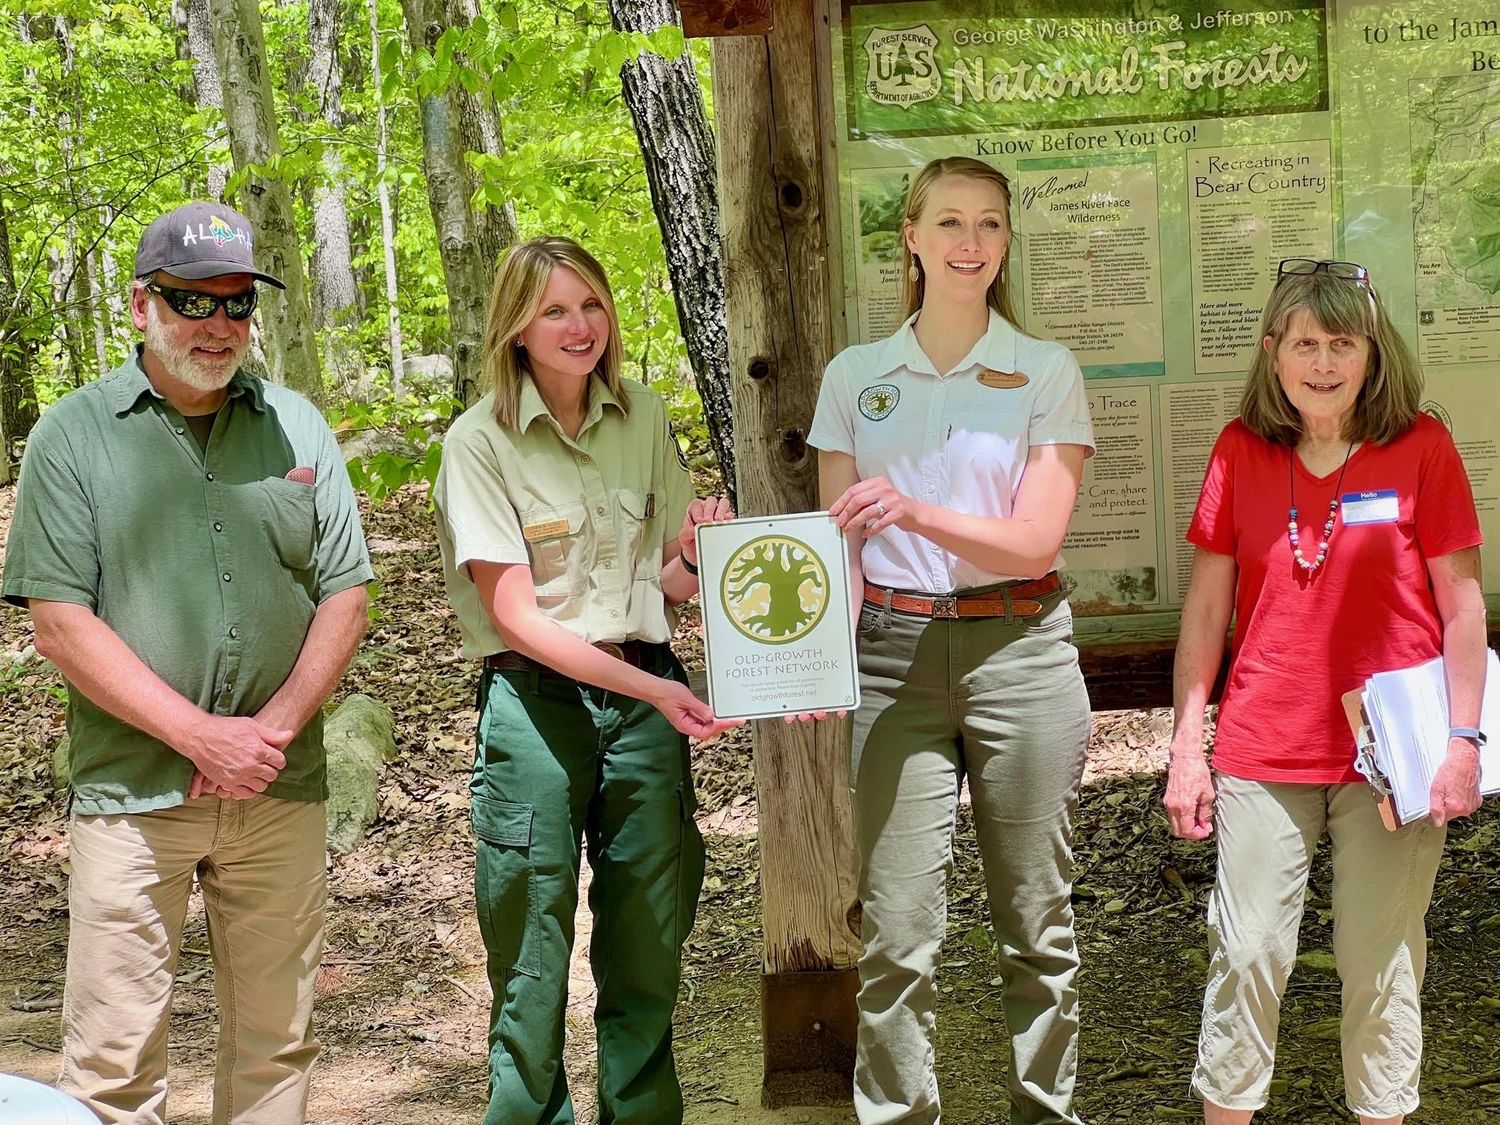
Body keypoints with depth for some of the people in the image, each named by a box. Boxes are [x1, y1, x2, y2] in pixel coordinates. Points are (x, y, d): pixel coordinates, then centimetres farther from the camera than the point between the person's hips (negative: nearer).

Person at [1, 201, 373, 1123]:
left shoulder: (297, 426, 9)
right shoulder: (75, 434, -1)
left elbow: (343, 598, 7)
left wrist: (273, 731, -8)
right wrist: (203, 737, -14)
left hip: (282, 792, 3)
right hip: (132, 794, -3)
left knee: (277, 1039, 11)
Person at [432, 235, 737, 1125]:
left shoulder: (646, 419, 7)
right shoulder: (481, 441, -6)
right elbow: (516, 614, -11)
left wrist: (696, 554, -11)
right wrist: (649, 688, -20)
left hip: (649, 698, 4)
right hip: (537, 701, -4)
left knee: (648, 952, 10)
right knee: (533, 965, 2)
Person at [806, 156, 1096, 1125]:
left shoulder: (1047, 372, 3)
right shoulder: (855, 376, 9)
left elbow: (1036, 541, -5)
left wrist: (915, 511, -21)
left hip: (1020, 651, -1)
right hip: (894, 656, 1)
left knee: (1038, 921, 6)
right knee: (896, 928, -1)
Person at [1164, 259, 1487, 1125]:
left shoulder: (1421, 446, -2)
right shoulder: (1242, 451, 3)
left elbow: (1463, 607, 0)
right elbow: (1206, 611, 5)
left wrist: (1462, 739, -6)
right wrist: (1187, 746, 2)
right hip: (1265, 751, 1)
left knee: (1381, 962, 7)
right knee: (1246, 954, 4)